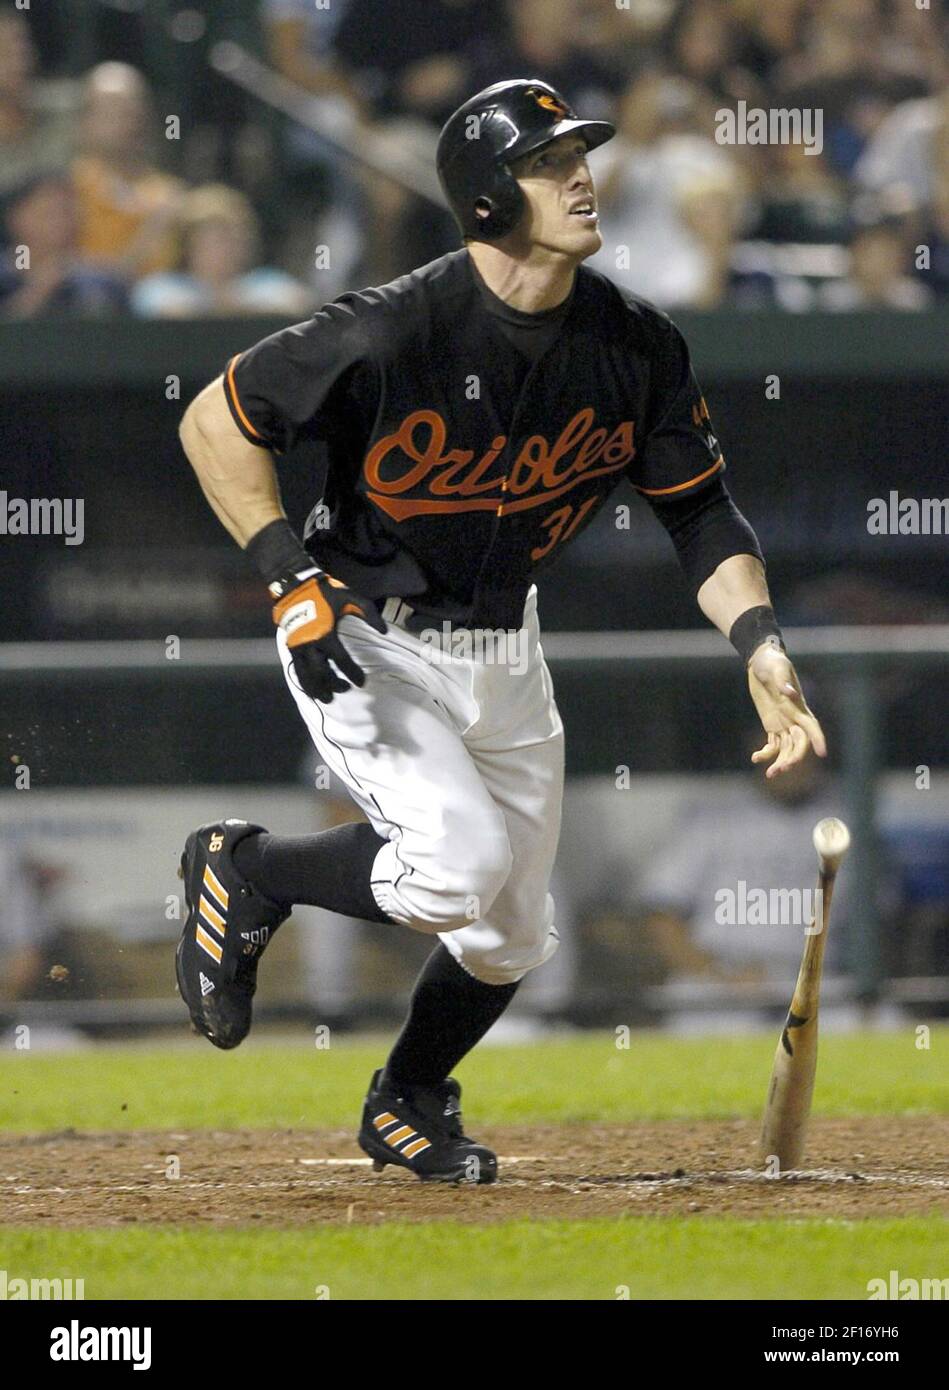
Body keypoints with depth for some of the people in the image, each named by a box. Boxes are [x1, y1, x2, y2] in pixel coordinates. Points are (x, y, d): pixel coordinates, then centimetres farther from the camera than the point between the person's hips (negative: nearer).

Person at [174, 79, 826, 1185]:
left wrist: (763, 652, -16)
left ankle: (407, 1103, 39)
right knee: (460, 862, -25)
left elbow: (701, 514, -1)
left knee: (511, 933, 11)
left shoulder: (636, 346, -10)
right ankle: (245, 873, 2)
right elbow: (215, 421, -17)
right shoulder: (393, 334, -26)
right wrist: (290, 579, -24)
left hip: (504, 652, 6)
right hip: (363, 640, -6)